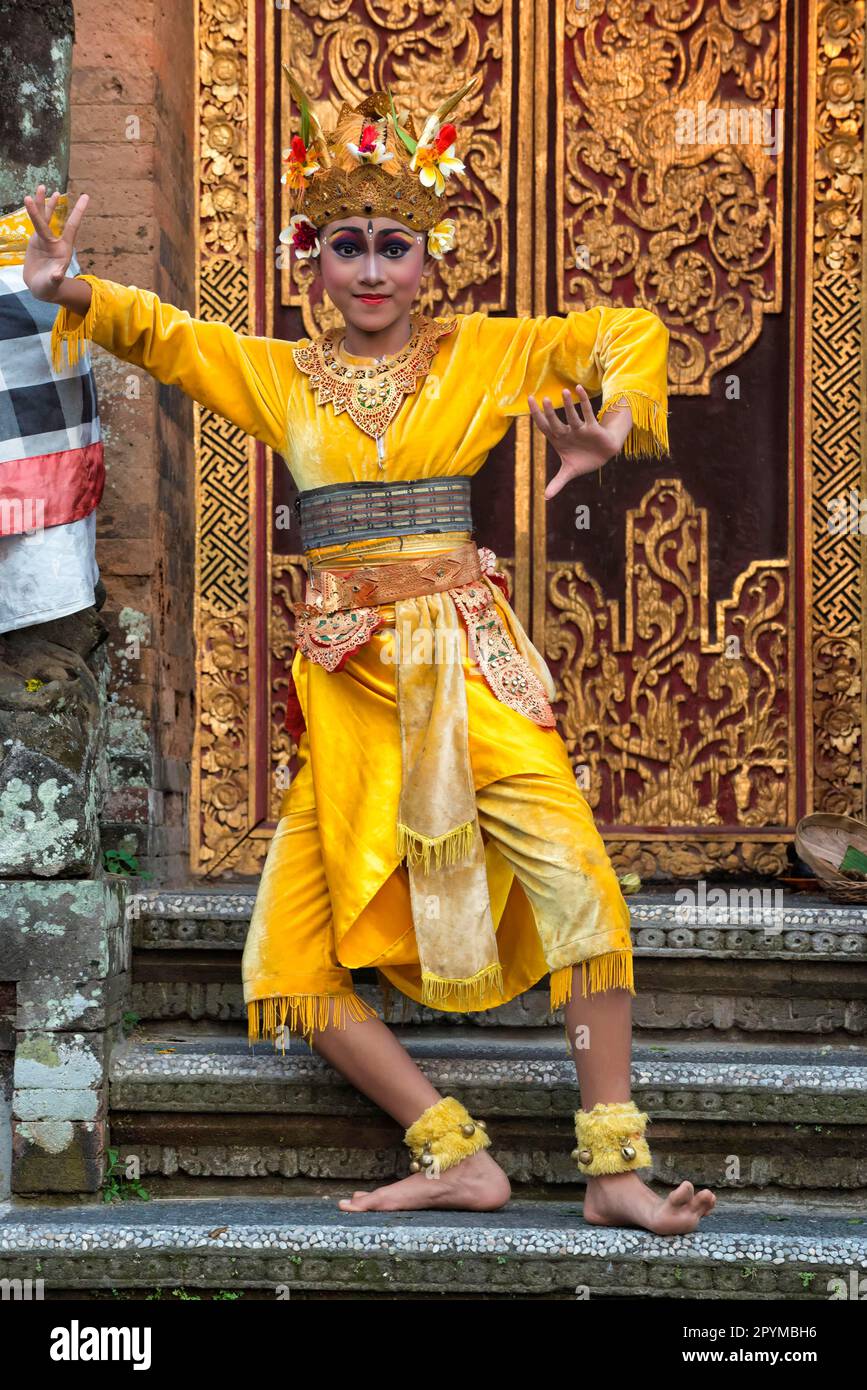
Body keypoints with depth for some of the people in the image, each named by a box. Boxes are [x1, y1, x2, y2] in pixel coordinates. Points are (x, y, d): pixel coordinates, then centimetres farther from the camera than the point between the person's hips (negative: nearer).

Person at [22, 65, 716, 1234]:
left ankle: (614, 1165, -15)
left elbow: (628, 332, 9)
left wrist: (610, 428, -11)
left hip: (468, 657, -2)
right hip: (345, 677, 3)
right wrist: (70, 291, -12)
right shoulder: (278, 374, 11)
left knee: (575, 873, -23)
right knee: (290, 961, -6)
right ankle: (457, 1157, -1)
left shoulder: (482, 354, 6)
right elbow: (159, 334, 9)